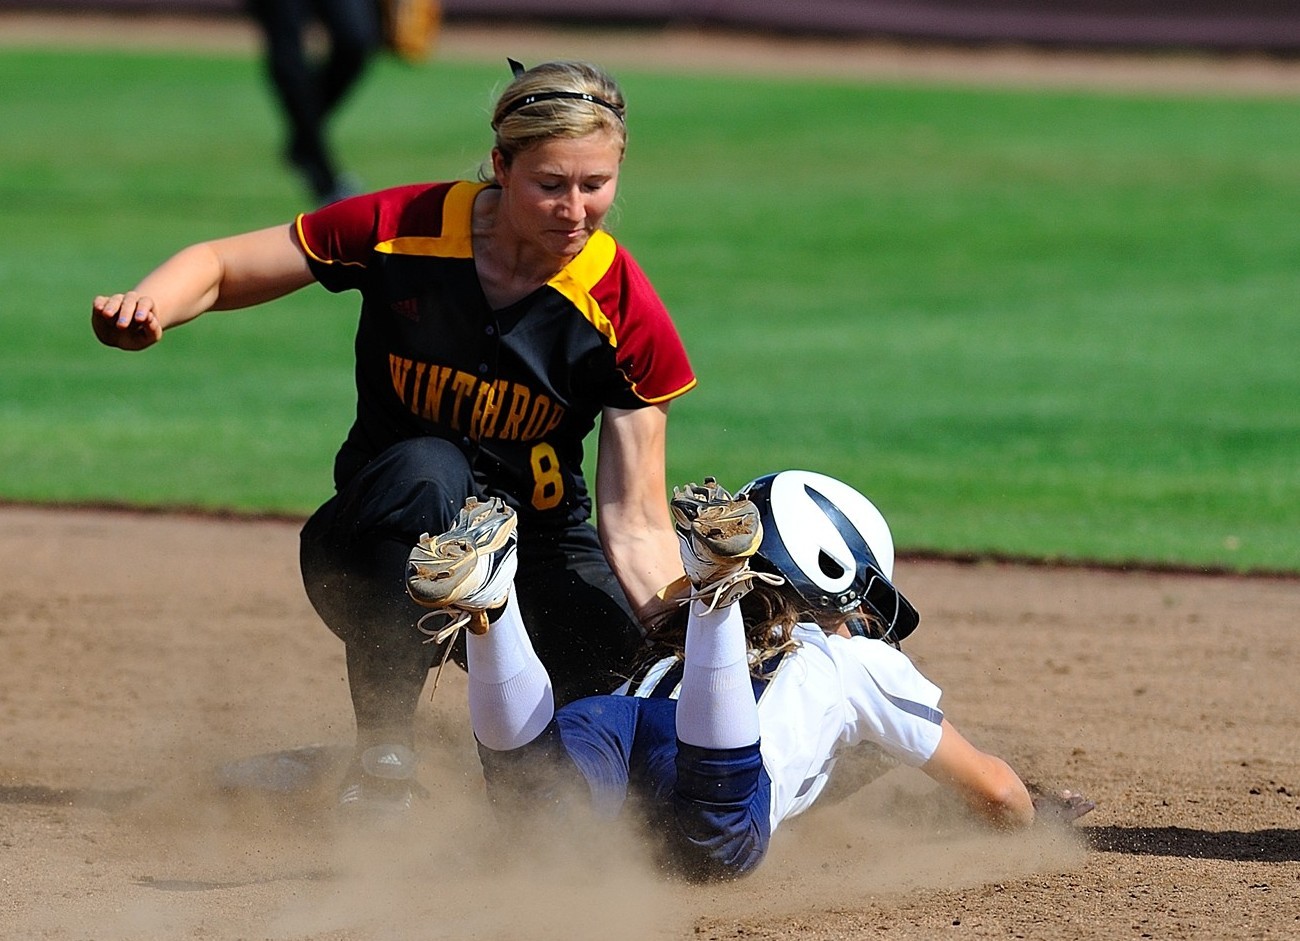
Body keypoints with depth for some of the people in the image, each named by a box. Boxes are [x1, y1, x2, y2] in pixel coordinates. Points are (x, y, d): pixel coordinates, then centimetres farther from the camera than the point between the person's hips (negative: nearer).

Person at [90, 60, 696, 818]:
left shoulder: (625, 311, -13)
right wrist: (147, 308, -29)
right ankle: (382, 754, -24)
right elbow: (218, 268, -6)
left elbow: (636, 525, -13)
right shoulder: (404, 229, -14)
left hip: (538, 548, 2)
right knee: (424, 469, -37)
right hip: (381, 548, -2)